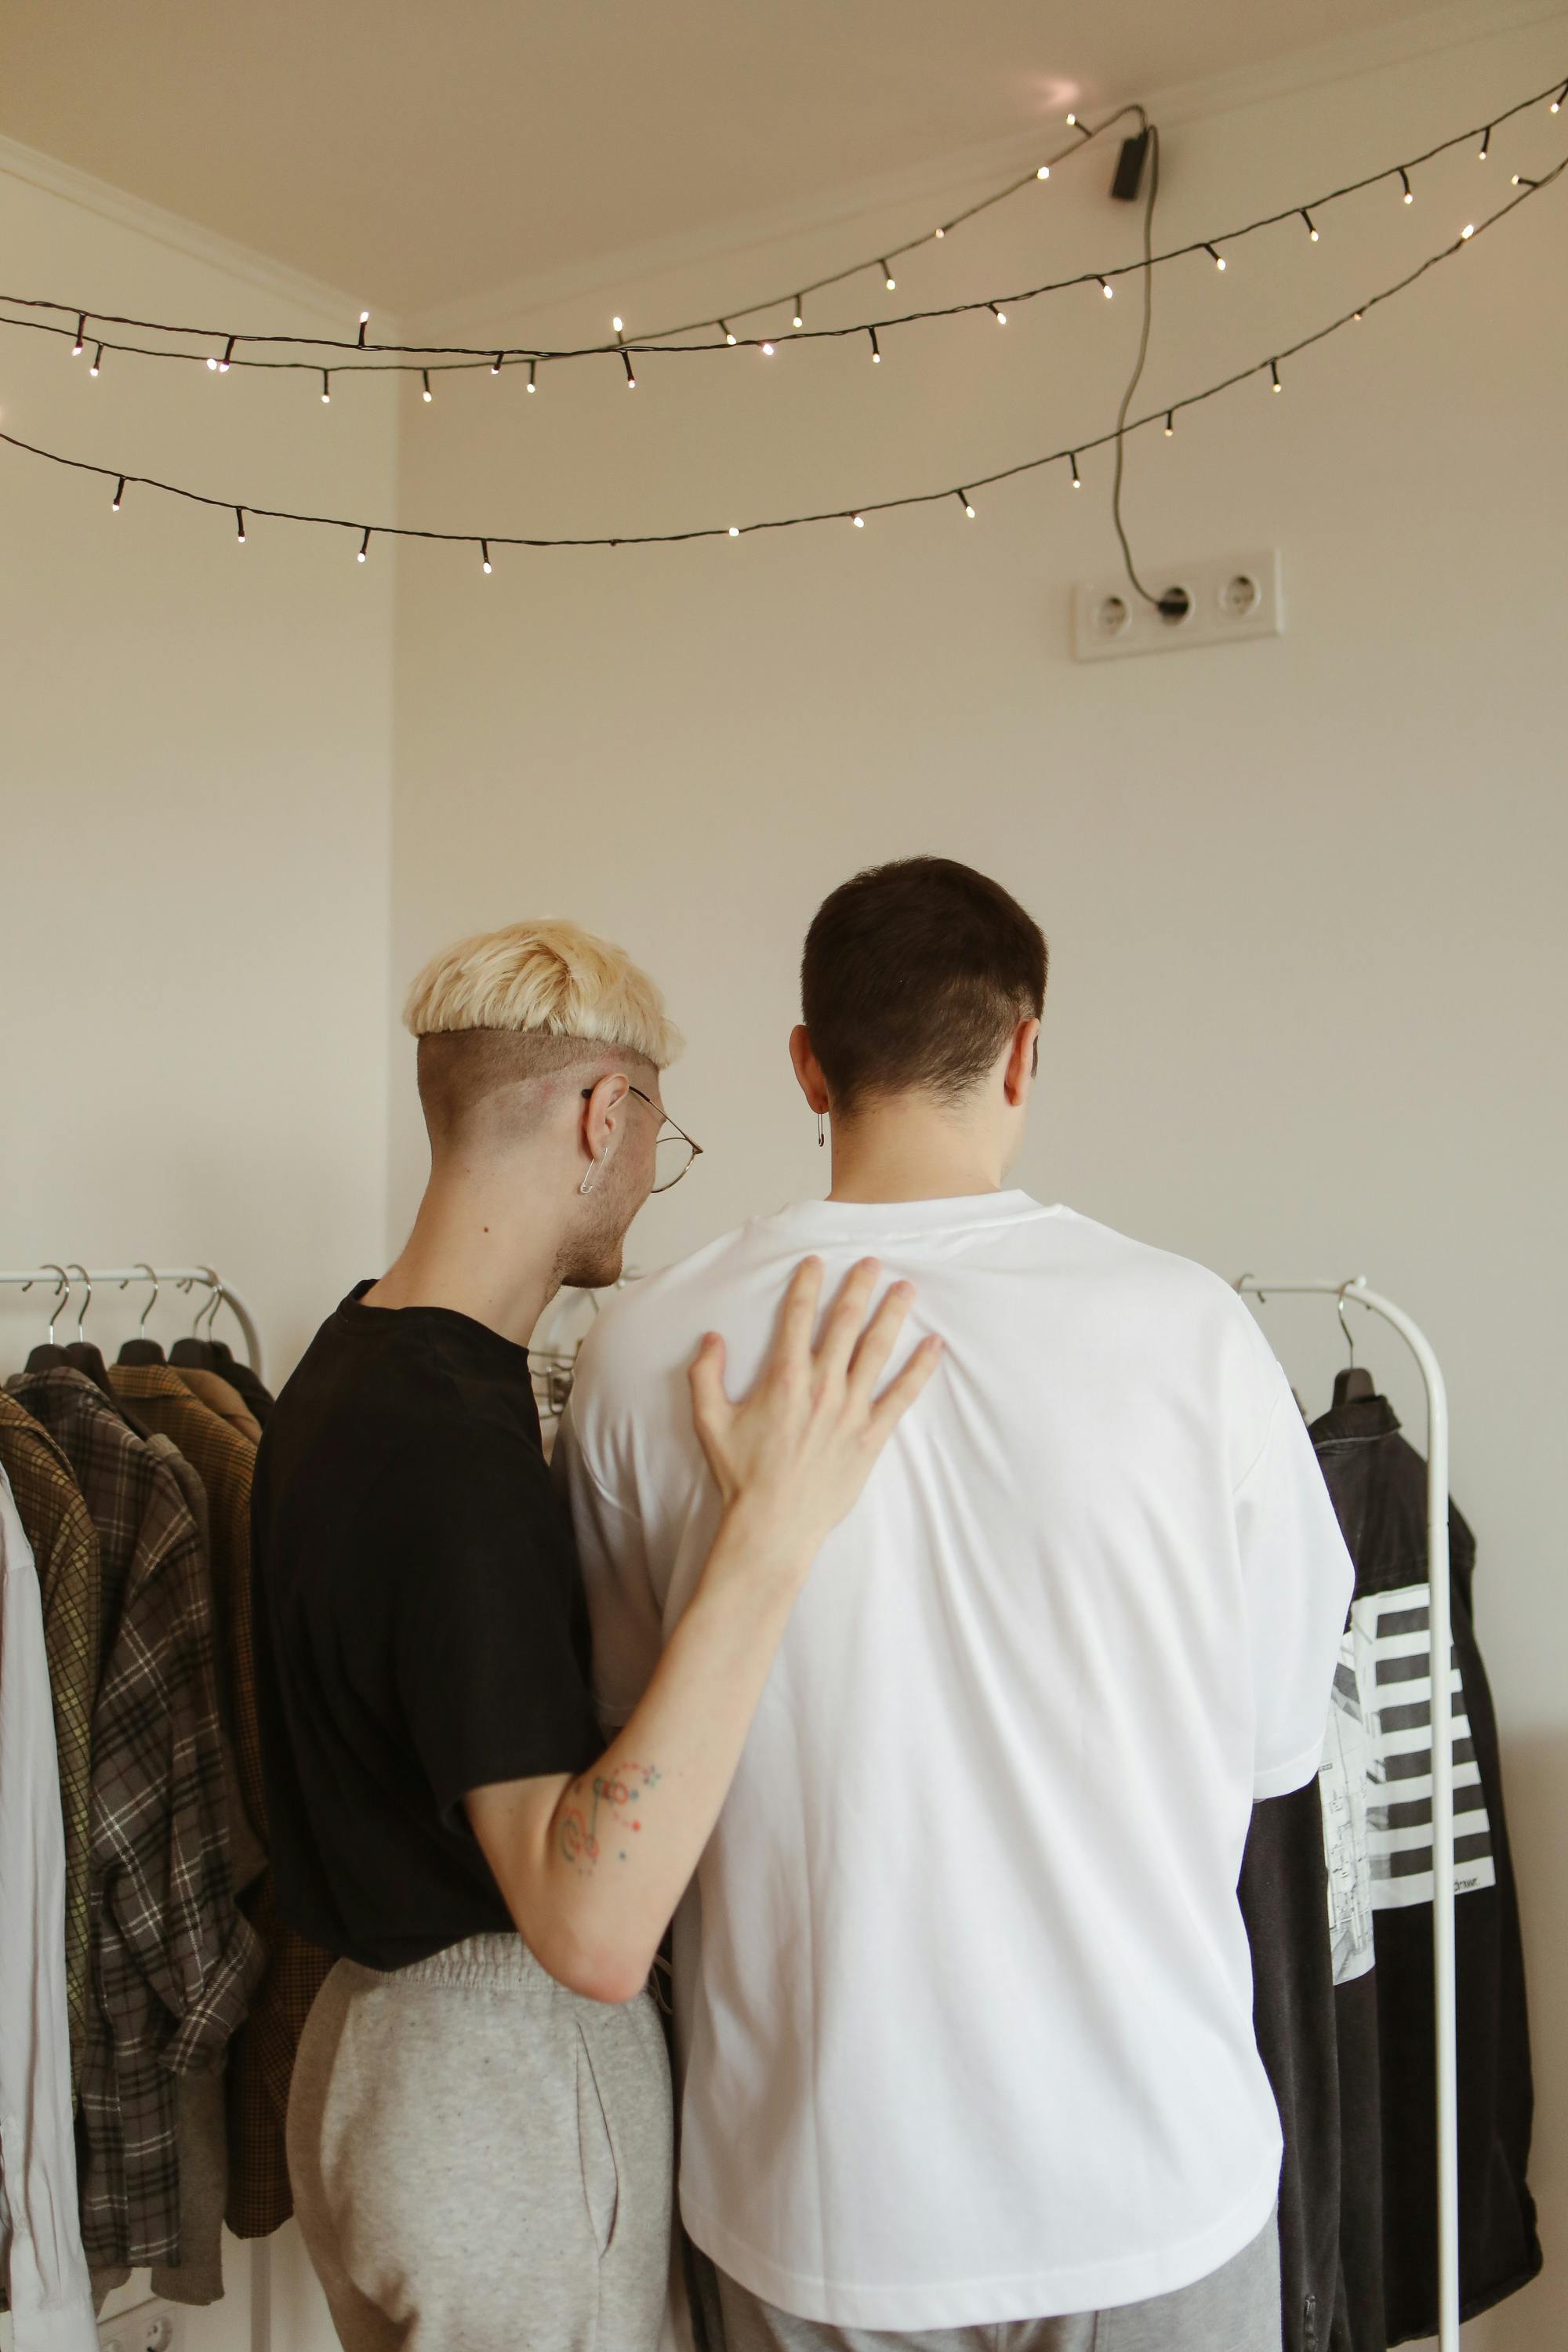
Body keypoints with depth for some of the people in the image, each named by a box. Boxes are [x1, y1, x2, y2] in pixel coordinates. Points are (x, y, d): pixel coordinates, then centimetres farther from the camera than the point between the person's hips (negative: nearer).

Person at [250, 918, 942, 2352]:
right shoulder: (452, 1438, -29)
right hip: (509, 2085, -9)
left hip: (393, 2025, 9)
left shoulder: (356, 1361, 4)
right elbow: (595, 1932, -34)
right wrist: (770, 1540, -40)